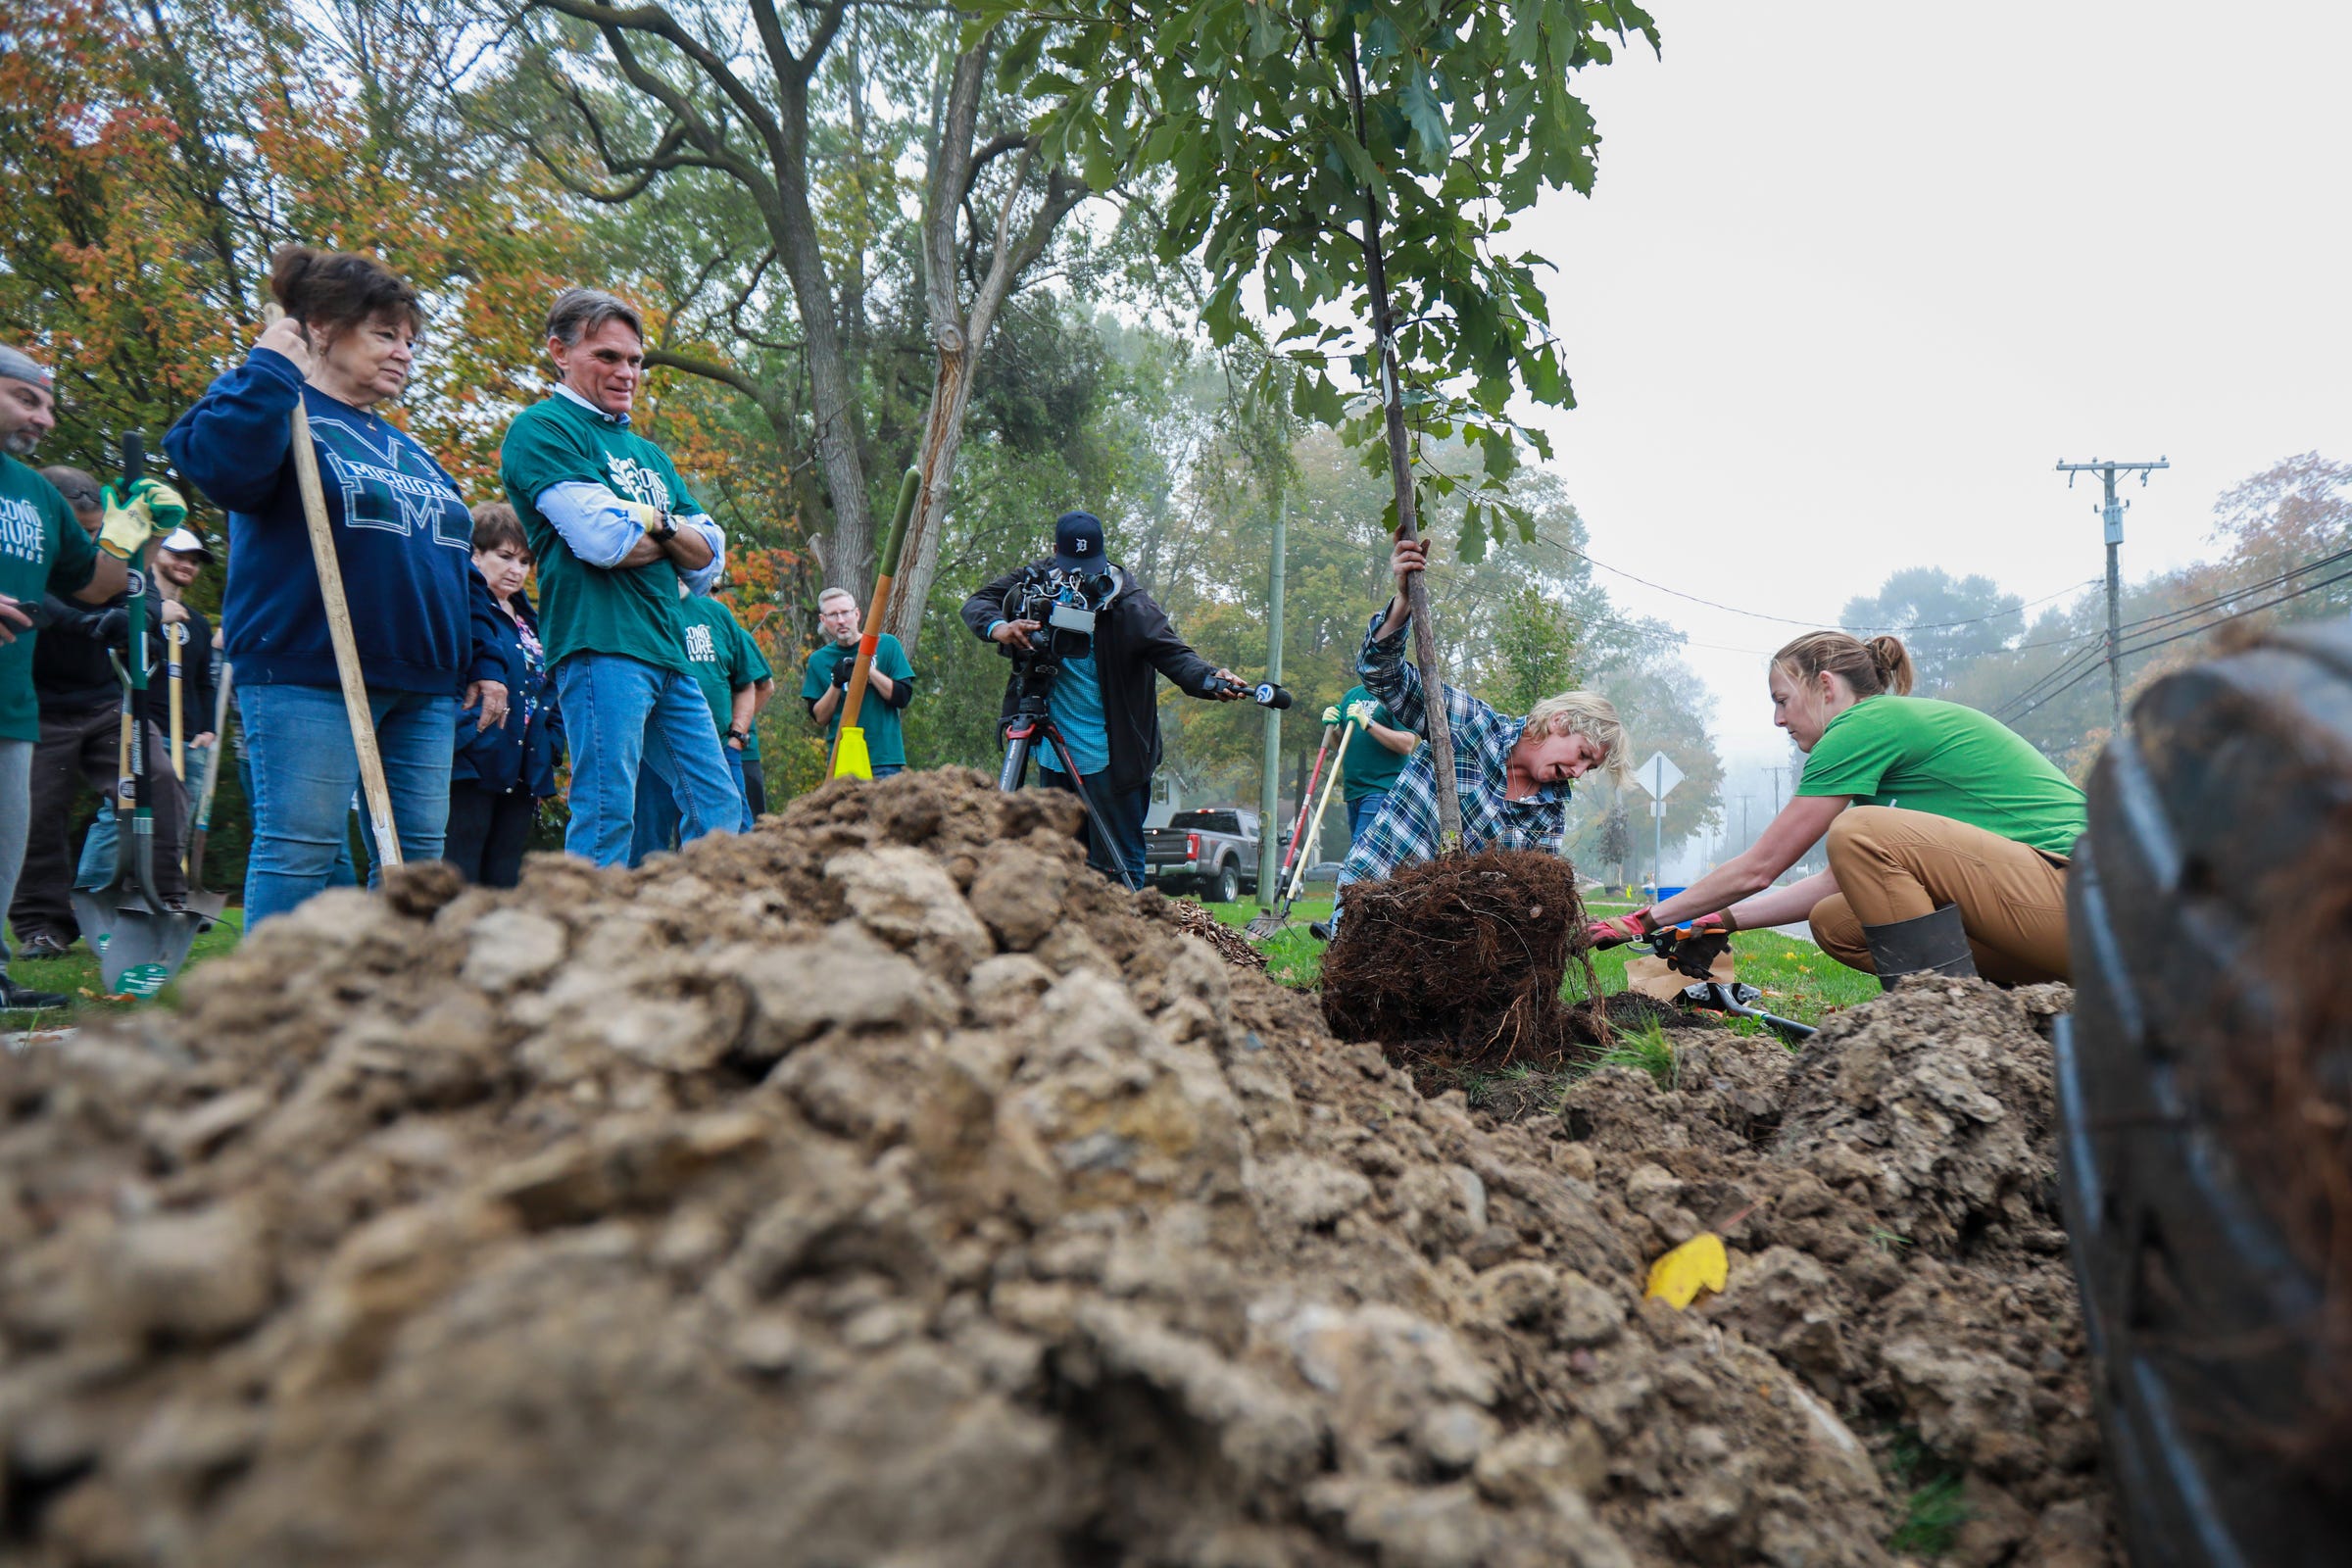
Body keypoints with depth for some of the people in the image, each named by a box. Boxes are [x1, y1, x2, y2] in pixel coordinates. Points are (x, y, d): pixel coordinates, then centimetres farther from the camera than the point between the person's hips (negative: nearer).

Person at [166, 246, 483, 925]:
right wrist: (270, 367, -14)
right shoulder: (282, 413, 2)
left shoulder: (411, 453, 23)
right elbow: (220, 465, -22)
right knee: (299, 852, -7)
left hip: (423, 686, 7)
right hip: (308, 677, -7)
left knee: (418, 855, 6)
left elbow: (459, 565, 25)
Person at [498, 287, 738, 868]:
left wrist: (657, 521, -4)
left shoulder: (648, 452, 24)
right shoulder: (542, 428, -1)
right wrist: (673, 539, 5)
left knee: (719, 808, 8)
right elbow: (604, 542, -14)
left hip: (669, 647, 8)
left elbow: (710, 556, 15)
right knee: (608, 815, -11)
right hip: (601, 642, -8)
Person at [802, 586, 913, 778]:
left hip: (885, 757, -1)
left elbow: (903, 697, -3)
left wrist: (867, 670, -11)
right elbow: (819, 719, 5)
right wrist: (836, 684, -9)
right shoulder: (818, 660, 8)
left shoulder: (886, 645, 4)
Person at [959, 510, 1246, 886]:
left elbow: (1173, 653, -21)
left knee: (1118, 863, -4)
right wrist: (998, 628, -23)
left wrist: (1212, 679, -43)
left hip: (1110, 758, -5)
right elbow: (977, 603, 1)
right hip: (1054, 753, 6)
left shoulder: (1127, 602, -13)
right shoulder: (1036, 581, 2)